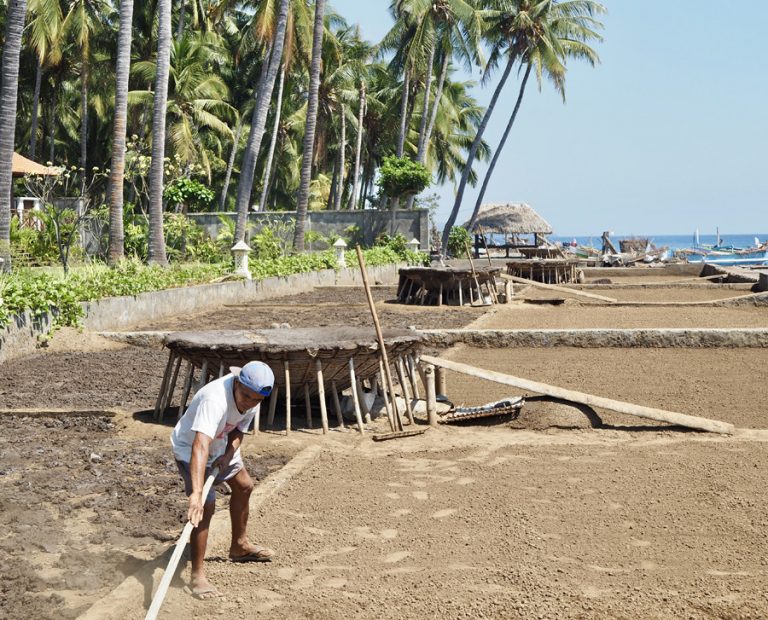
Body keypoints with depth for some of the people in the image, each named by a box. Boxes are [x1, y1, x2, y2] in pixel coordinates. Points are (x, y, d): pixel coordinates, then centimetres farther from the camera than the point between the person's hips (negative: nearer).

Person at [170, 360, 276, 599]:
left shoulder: (253, 401, -17)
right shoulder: (215, 400, -44)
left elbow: (237, 431, -4)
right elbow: (200, 447, -55)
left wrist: (228, 454, -25)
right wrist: (196, 493, -65)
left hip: (221, 444, 9)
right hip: (189, 448, -9)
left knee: (243, 486, 23)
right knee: (206, 506, -21)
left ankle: (239, 546, 46)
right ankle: (197, 576, -13)